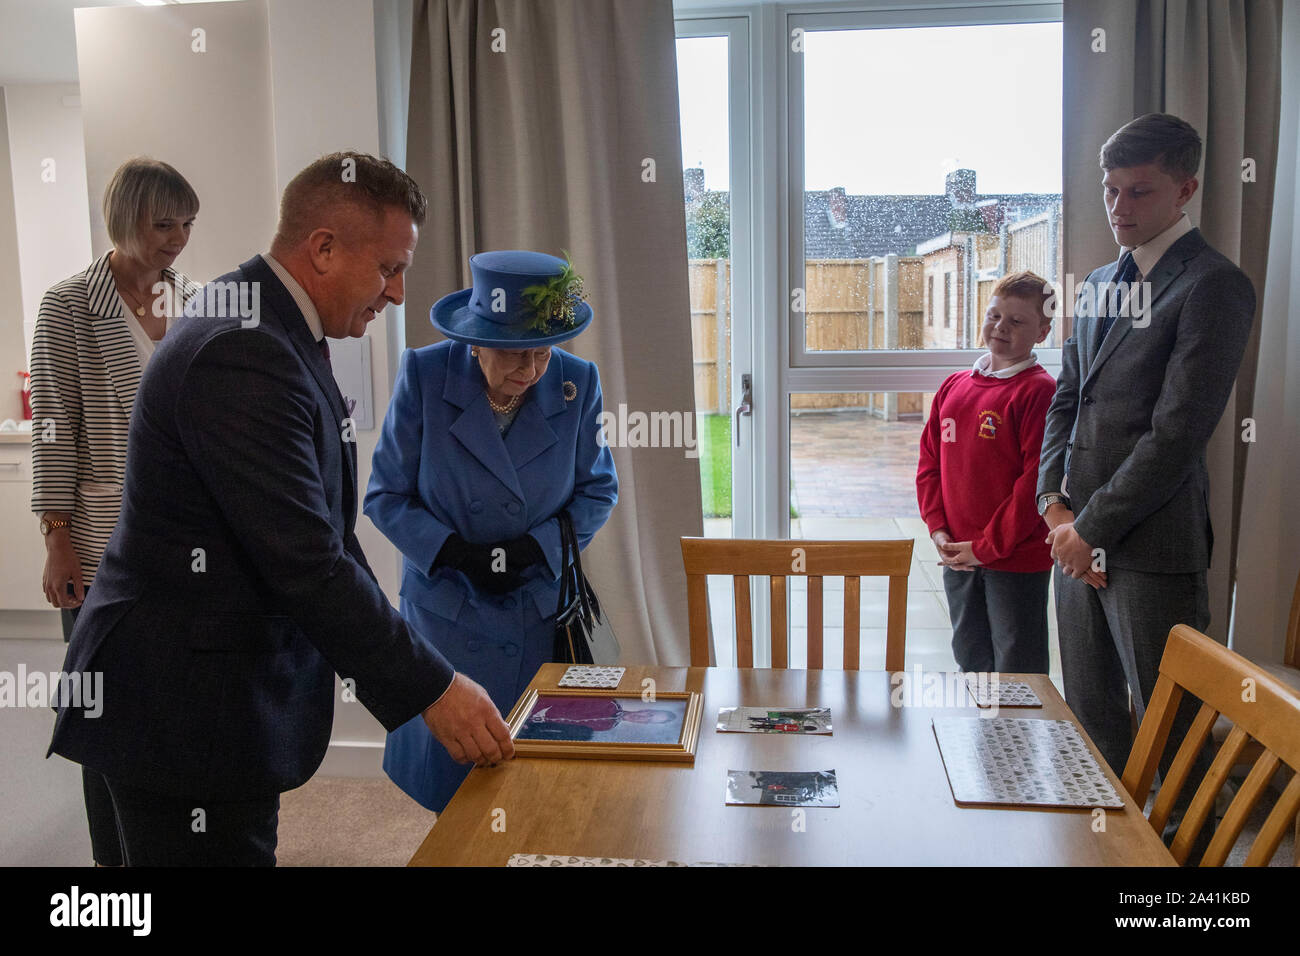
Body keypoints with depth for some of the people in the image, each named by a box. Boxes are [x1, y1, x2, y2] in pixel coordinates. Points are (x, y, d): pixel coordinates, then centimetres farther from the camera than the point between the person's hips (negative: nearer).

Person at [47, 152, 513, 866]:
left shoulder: (265, 326, 8)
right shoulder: (243, 356, -25)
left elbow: (313, 532, 13)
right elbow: (305, 563, -27)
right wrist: (431, 689, -19)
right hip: (184, 713, -10)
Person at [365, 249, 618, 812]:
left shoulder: (576, 383, -9)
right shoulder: (424, 376, -12)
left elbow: (598, 490, 3)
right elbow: (385, 496, -5)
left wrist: (535, 546, -13)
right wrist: (457, 554, -18)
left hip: (542, 615, 1)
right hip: (447, 614, -1)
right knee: (452, 778, 9)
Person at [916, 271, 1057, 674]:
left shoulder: (1040, 391, -11)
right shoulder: (954, 387, 9)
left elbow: (1038, 480, -16)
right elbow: (929, 462, 11)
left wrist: (987, 546, -15)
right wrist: (938, 529, -1)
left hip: (1018, 560, -6)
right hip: (957, 559, 6)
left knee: (1016, 670, 6)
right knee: (970, 662, 20)